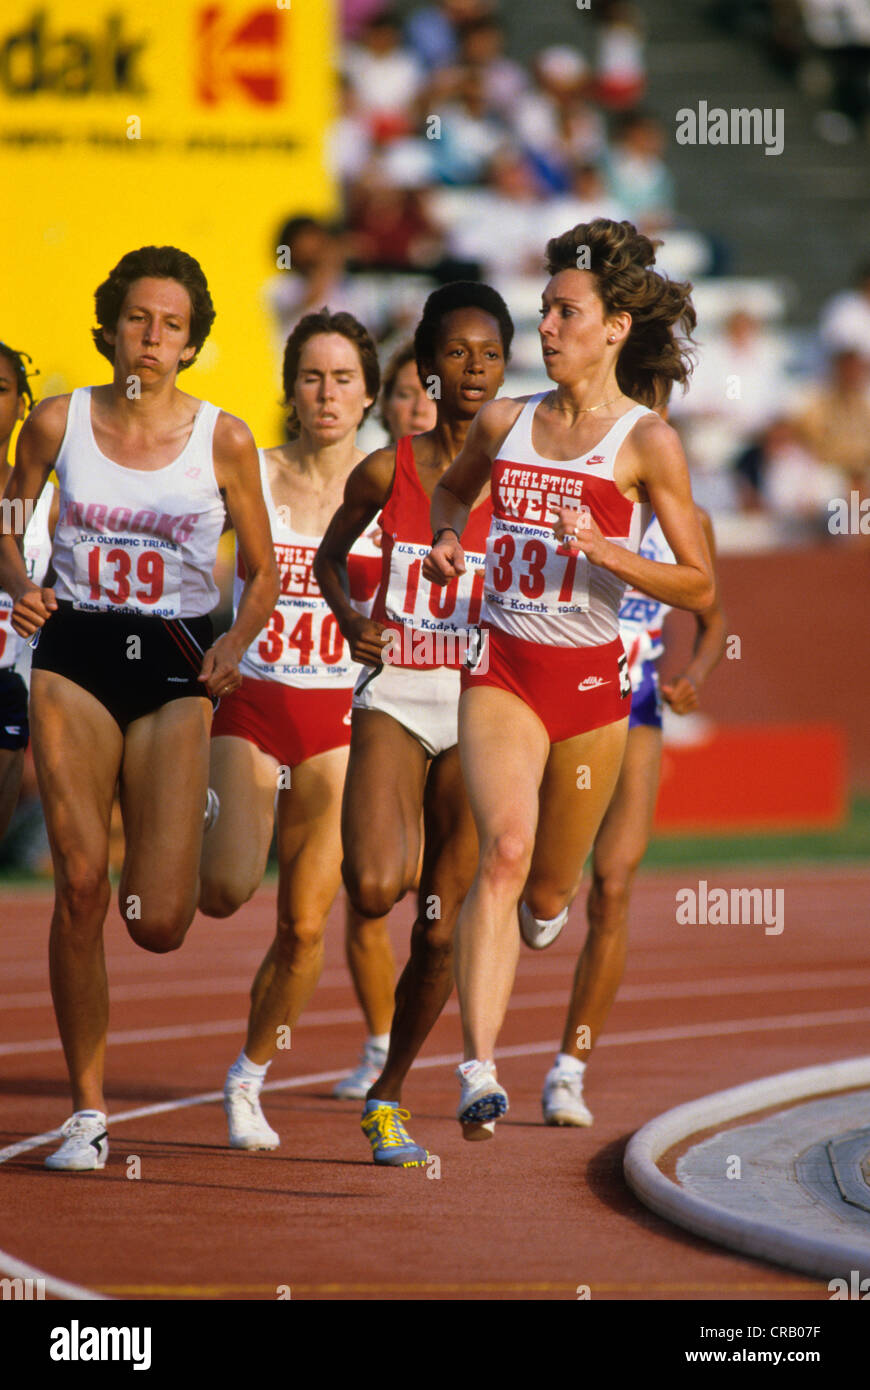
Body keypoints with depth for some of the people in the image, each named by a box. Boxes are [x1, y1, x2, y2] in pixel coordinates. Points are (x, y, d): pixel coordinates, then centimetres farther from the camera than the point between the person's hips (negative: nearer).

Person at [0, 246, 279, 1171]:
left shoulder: (222, 438, -1)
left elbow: (263, 573, 8)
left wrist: (237, 641, -11)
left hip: (175, 667, 0)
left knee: (158, 924, -10)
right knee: (80, 885, -11)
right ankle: (87, 1111, 1)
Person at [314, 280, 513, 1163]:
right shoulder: (386, 471, 0)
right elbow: (329, 555, 16)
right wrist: (349, 619, -4)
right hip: (394, 696, 0)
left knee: (442, 929, 2)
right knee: (374, 889, -25)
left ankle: (388, 1094, 21)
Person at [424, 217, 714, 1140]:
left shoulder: (646, 442, -5)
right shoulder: (505, 424, 6)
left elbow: (700, 587, -6)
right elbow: (454, 488, 29)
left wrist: (605, 549, -20)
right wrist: (446, 539, 7)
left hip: (592, 680, -1)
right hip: (502, 667, 1)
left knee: (548, 892, 11)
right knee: (503, 854, -22)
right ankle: (479, 1071, -29)